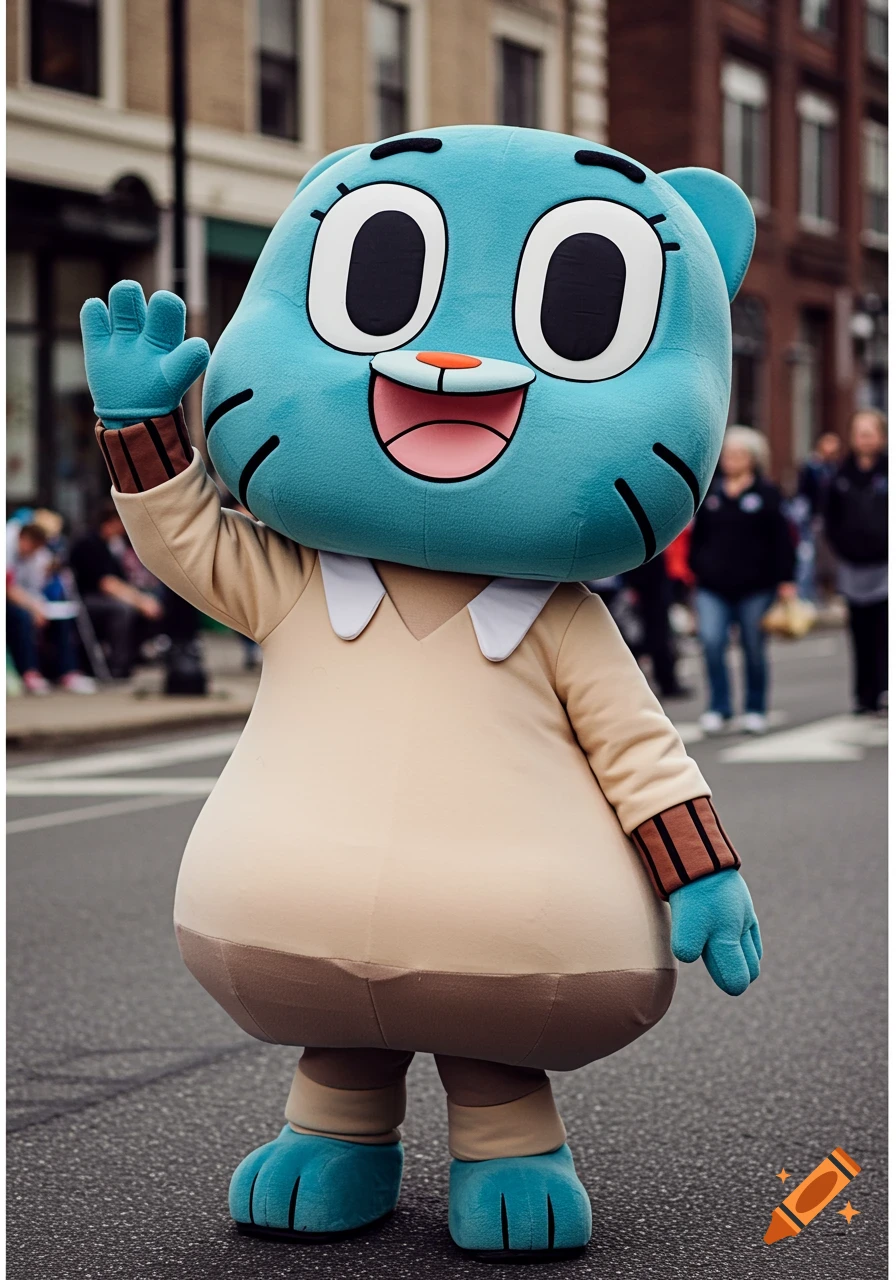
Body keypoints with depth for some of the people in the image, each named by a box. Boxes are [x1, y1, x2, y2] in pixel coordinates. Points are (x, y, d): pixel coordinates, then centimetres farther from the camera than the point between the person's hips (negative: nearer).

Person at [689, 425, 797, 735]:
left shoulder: (766, 494, -1)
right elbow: (697, 535, 14)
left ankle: (755, 710, 19)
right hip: (713, 587, 2)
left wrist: (785, 579, -7)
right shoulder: (710, 492, 9)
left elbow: (781, 540, -3)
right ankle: (718, 707, -1)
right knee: (711, 642, -12)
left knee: (754, 649, 6)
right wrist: (695, 569, 11)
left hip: (754, 587, -2)